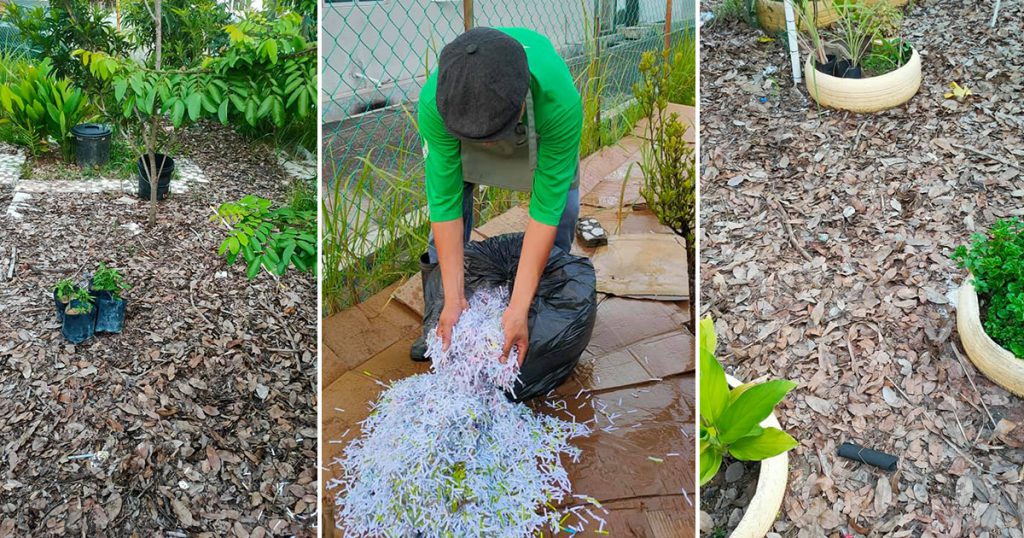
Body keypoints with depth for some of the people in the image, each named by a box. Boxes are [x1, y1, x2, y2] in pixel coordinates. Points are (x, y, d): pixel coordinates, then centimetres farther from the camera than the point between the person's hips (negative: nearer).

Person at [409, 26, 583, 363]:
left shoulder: (561, 102, -45)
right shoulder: (434, 101, -41)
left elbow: (546, 208, -38)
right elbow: (445, 200, -32)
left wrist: (518, 309, -39)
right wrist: (453, 299, -33)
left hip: (540, 126, 0)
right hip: (459, 123, 1)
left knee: (562, 202, -14)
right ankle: (439, 322, 6)